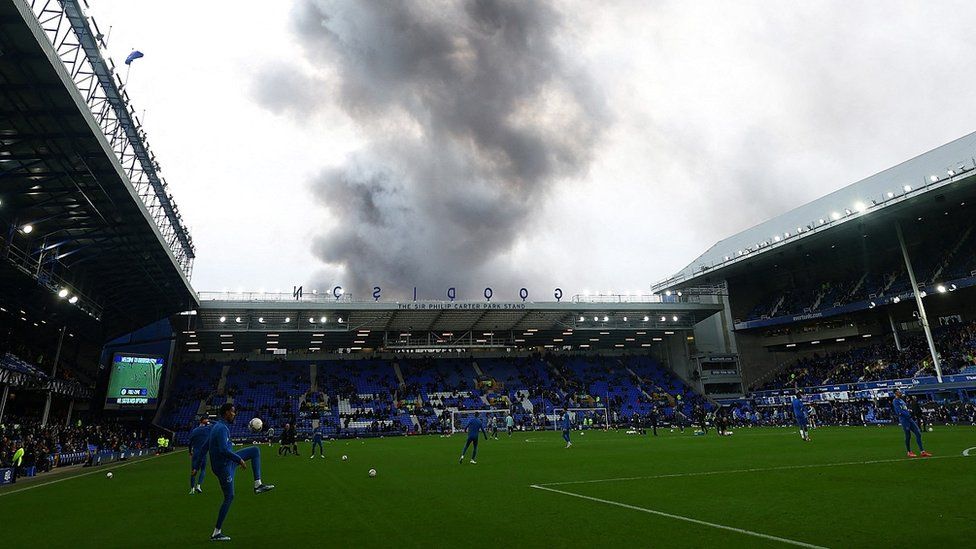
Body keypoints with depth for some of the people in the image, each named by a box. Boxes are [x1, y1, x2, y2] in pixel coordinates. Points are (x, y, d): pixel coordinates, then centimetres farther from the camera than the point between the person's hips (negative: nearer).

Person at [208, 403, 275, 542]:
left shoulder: (218, 426, 9)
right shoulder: (222, 428, -22)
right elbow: (224, 450, -31)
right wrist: (240, 460, -22)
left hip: (228, 461, 9)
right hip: (224, 466, -9)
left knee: (255, 450, 10)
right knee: (229, 497, 0)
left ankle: (258, 485, 6)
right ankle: (216, 533, 10)